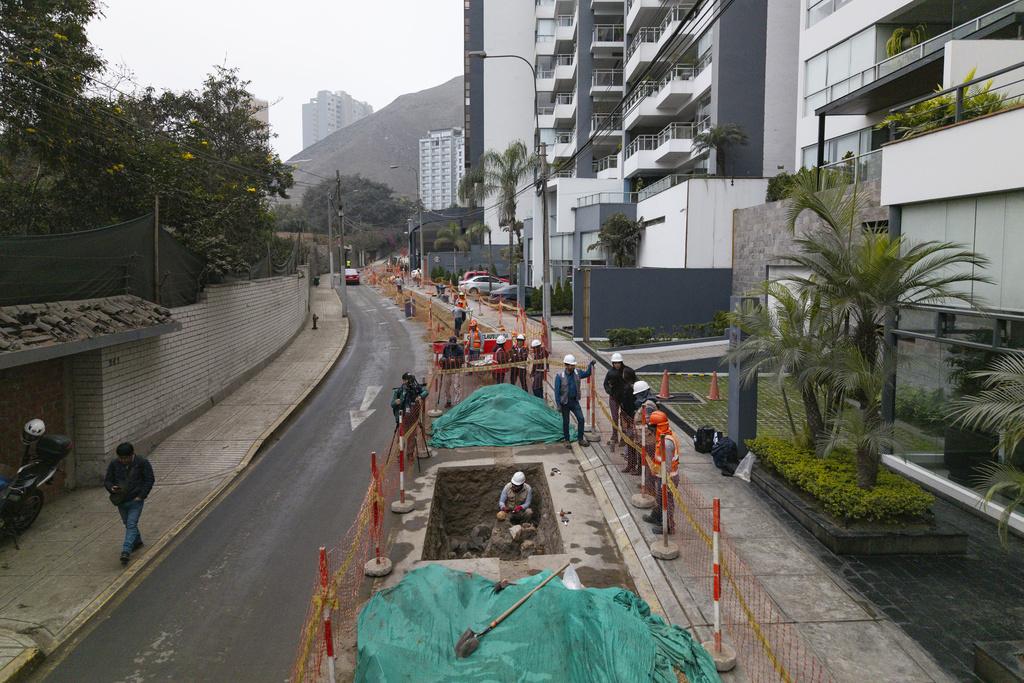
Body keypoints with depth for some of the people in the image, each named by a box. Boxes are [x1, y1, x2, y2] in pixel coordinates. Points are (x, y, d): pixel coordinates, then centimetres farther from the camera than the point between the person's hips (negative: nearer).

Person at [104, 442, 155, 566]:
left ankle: (126, 551, -18)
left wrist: (141, 496, -11)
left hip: (136, 500, -4)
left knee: (131, 525, -13)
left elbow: (150, 480, -4)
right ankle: (137, 541, 41)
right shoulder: (114, 464, -2)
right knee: (128, 524, 19)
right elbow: (107, 481, 4)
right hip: (121, 500, 4)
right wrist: (111, 488, -20)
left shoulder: (142, 463, -10)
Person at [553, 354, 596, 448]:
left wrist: (591, 364, 2)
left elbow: (587, 373, 18)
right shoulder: (560, 376, -14)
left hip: (575, 401, 4)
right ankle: (567, 441, 23)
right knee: (566, 422, 7)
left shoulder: (577, 373, -1)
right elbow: (557, 391, -13)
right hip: (565, 402, -4)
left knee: (581, 419, -3)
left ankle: (581, 439, 12)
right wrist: (558, 404, -17)